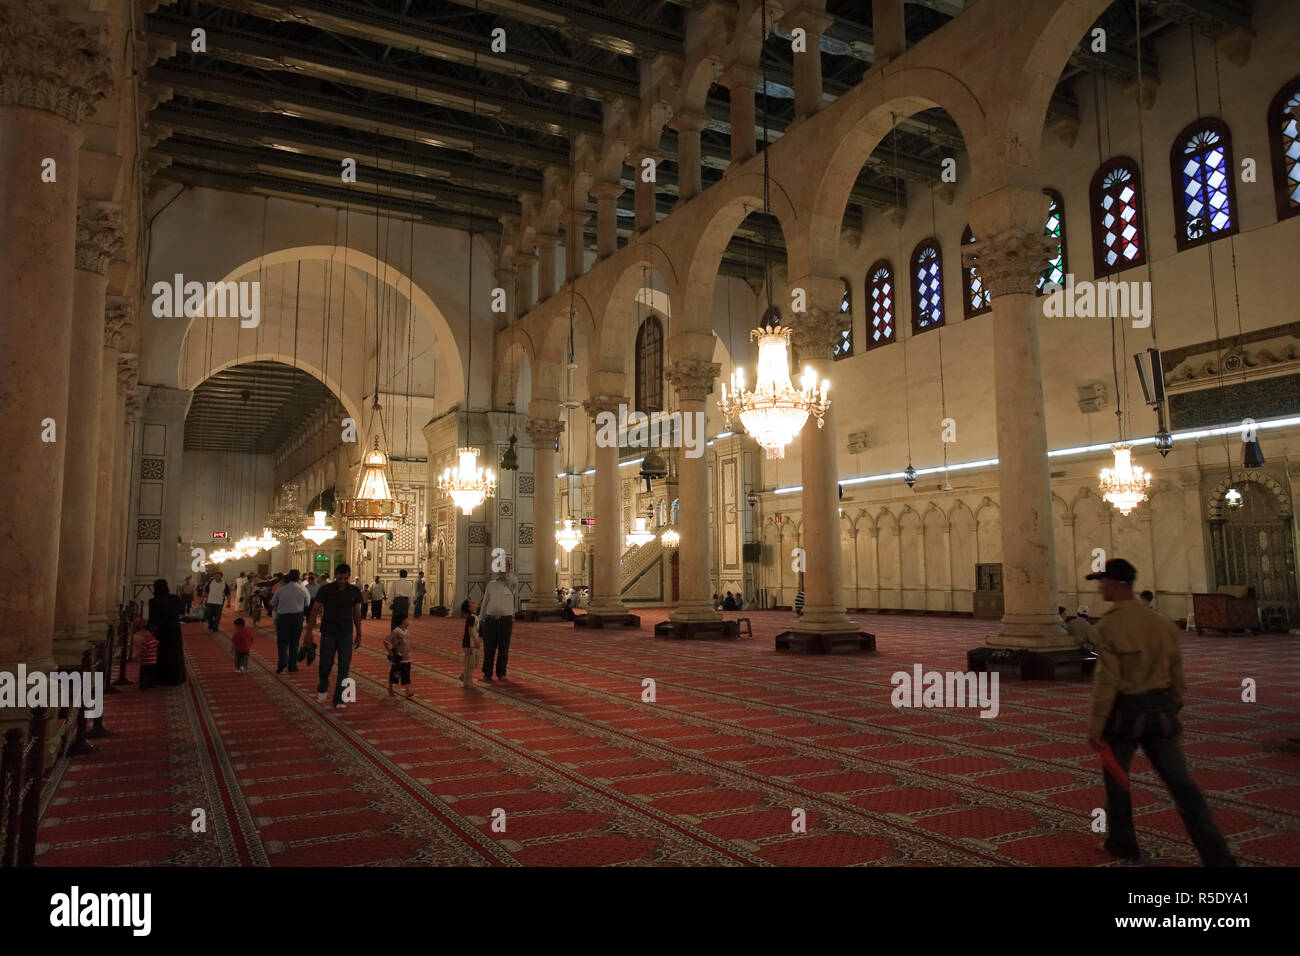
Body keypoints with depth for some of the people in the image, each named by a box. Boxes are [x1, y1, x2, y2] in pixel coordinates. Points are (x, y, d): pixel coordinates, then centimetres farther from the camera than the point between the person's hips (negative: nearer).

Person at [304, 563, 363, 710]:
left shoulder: (355, 591, 1)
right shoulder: (326, 590, -6)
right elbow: (315, 611, -1)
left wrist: (359, 635, 10)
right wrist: (309, 632, -4)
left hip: (346, 634, 2)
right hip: (328, 633, -2)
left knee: (344, 669, -2)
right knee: (326, 665, 0)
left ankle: (339, 700, 4)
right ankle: (322, 687, 31)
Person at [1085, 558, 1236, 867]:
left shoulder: (1107, 626, -16)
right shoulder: (1161, 623, 3)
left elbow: (1107, 680, -19)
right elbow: (1176, 673, 9)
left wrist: (1095, 724, -14)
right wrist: (1174, 707, 23)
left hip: (1124, 711, -5)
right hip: (1161, 709, 5)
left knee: (1115, 777, 15)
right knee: (1180, 783, 7)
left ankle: (1122, 842, 28)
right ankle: (1217, 855, 4)